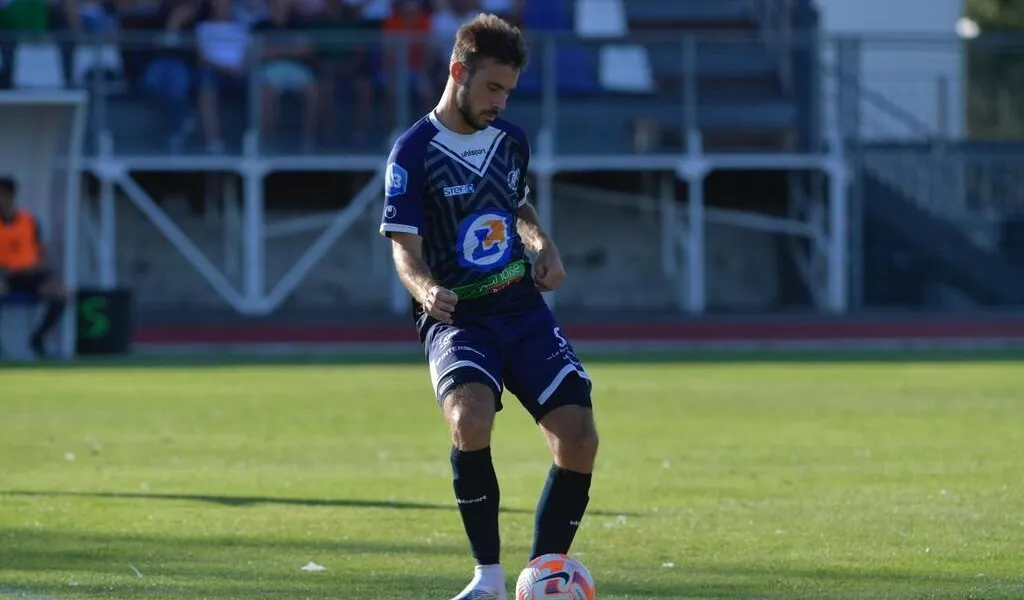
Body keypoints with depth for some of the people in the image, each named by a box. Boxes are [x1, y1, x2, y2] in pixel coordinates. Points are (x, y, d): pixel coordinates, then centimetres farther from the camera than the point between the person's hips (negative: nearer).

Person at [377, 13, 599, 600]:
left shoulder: (512, 139, 9)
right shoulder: (414, 153, -8)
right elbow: (405, 247, -14)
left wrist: (544, 244, 7)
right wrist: (426, 290, -35)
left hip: (524, 309, 5)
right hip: (457, 319, -5)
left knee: (579, 438, -11)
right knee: (471, 419, -33)